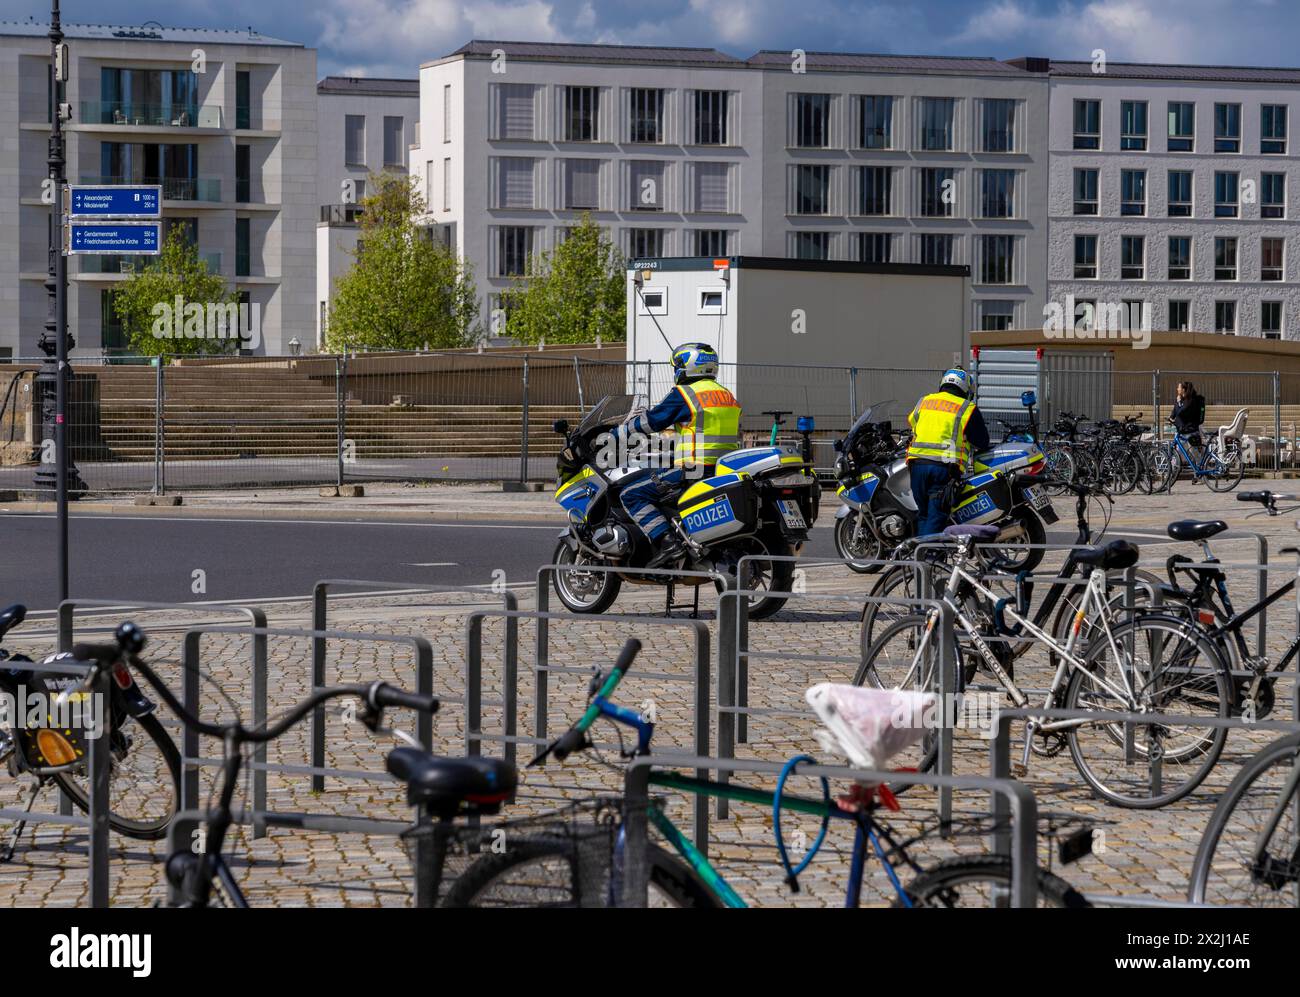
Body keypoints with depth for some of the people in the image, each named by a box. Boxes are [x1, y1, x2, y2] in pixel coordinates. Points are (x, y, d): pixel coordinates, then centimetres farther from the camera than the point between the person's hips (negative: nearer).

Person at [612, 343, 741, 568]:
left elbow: (651, 421, -3)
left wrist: (619, 433, 12)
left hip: (694, 472, -9)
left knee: (631, 494, -5)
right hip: (725, 471, 9)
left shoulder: (683, 395, -6)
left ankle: (667, 541, -22)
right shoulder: (728, 396, 18)